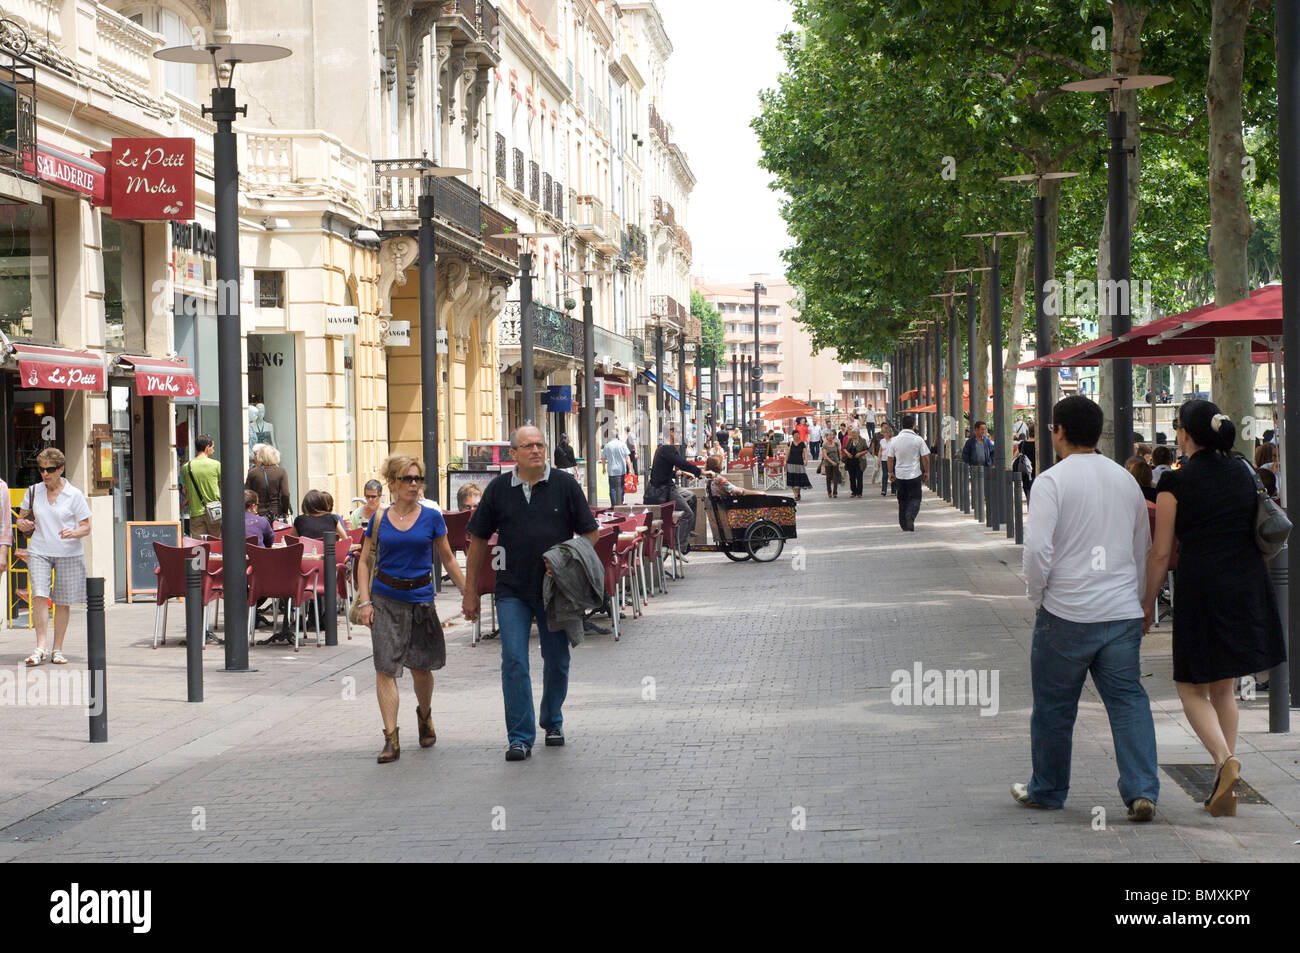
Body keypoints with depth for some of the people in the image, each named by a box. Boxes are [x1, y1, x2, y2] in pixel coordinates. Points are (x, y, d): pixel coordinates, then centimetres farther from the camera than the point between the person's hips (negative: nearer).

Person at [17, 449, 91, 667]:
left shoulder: (74, 495, -1)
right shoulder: (33, 492, 7)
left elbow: (86, 527, 0)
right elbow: (21, 519, 17)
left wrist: (74, 533, -22)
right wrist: (23, 524, -7)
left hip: (69, 553, -1)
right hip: (39, 552, 1)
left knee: (63, 602, 2)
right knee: (39, 596, -16)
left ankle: (57, 650, 12)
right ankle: (40, 647, -14)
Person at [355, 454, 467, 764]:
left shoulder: (432, 517, 0)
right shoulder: (379, 519, 2)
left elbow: (447, 559, 9)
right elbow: (365, 562, 7)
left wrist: (468, 592, 7)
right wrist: (365, 601, -3)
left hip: (420, 597, 0)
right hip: (386, 599, 0)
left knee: (420, 667, 9)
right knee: (385, 668, -8)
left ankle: (424, 715, 39)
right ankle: (391, 739, -6)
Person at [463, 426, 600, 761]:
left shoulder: (565, 485, 0)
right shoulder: (499, 489, 2)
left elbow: (590, 533, 4)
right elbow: (479, 540, 7)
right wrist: (471, 591, 6)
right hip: (512, 591, 0)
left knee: (557, 660, 12)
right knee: (514, 661, -9)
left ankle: (552, 722, 33)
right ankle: (520, 737, -7)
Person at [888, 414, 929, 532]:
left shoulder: (895, 440, -1)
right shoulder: (918, 439, -7)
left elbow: (890, 458, 4)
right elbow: (925, 457, -6)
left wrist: (891, 472, 17)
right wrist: (927, 472, 6)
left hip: (899, 475, 3)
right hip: (915, 474, -2)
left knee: (902, 499, 13)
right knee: (915, 498, 5)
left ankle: (904, 525, 14)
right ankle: (910, 516, -22)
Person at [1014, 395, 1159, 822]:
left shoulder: (1052, 480, -8)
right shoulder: (1126, 480, 11)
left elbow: (1037, 549, -16)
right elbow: (1144, 548, 19)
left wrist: (1036, 597, -1)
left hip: (1066, 614, -4)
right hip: (1124, 612, 4)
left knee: (1053, 707, 10)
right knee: (1128, 700, 5)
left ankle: (1047, 790, 22)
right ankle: (1142, 791, -6)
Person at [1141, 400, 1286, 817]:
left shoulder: (1176, 483, -8)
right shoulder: (1243, 472, 7)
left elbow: (1161, 552, -7)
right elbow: (1265, 532, 15)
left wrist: (1148, 601, 5)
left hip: (1201, 589, -5)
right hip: (1248, 587, 5)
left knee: (1191, 689, 6)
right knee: (1222, 687, 17)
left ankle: (1224, 758, -18)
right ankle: (1226, 783, 16)